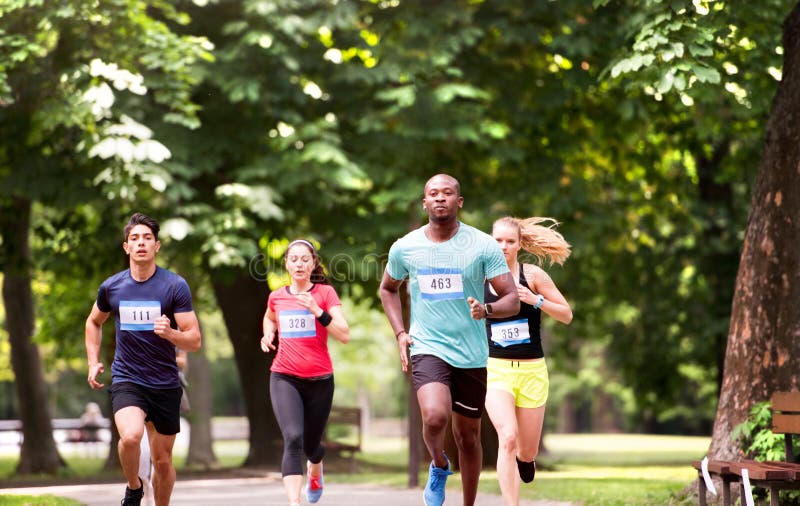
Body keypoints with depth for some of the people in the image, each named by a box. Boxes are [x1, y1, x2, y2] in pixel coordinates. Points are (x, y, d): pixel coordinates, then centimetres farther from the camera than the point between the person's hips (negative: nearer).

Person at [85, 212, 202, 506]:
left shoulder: (175, 286, -7)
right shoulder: (111, 287, 1)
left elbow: (195, 341, -8)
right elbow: (94, 322, 23)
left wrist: (170, 332, -28)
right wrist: (93, 362, 13)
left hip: (165, 384, 0)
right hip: (126, 380, 0)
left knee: (163, 460, 8)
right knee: (130, 436, -28)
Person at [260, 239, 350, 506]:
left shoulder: (325, 293, -2)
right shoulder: (276, 297, 7)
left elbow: (344, 335, -11)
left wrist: (317, 310, -20)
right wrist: (268, 335, 11)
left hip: (319, 380, 0)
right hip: (284, 378, 0)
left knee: (310, 445, 13)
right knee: (293, 438, -21)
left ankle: (315, 468, 51)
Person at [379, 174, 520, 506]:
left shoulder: (483, 245, -5)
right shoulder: (404, 247, 0)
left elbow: (512, 301, -6)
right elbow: (388, 289, 20)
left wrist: (487, 309, -28)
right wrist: (400, 333, 6)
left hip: (472, 356, 1)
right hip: (427, 349, -1)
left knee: (468, 436, 10)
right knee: (435, 416, -27)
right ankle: (439, 467, 5)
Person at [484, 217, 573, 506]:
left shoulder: (532, 275, -3)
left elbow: (566, 315, -2)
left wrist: (536, 299, -17)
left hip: (532, 370, 0)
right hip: (495, 370, 0)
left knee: (527, 451, 9)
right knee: (508, 438, -22)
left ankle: (525, 458, 47)